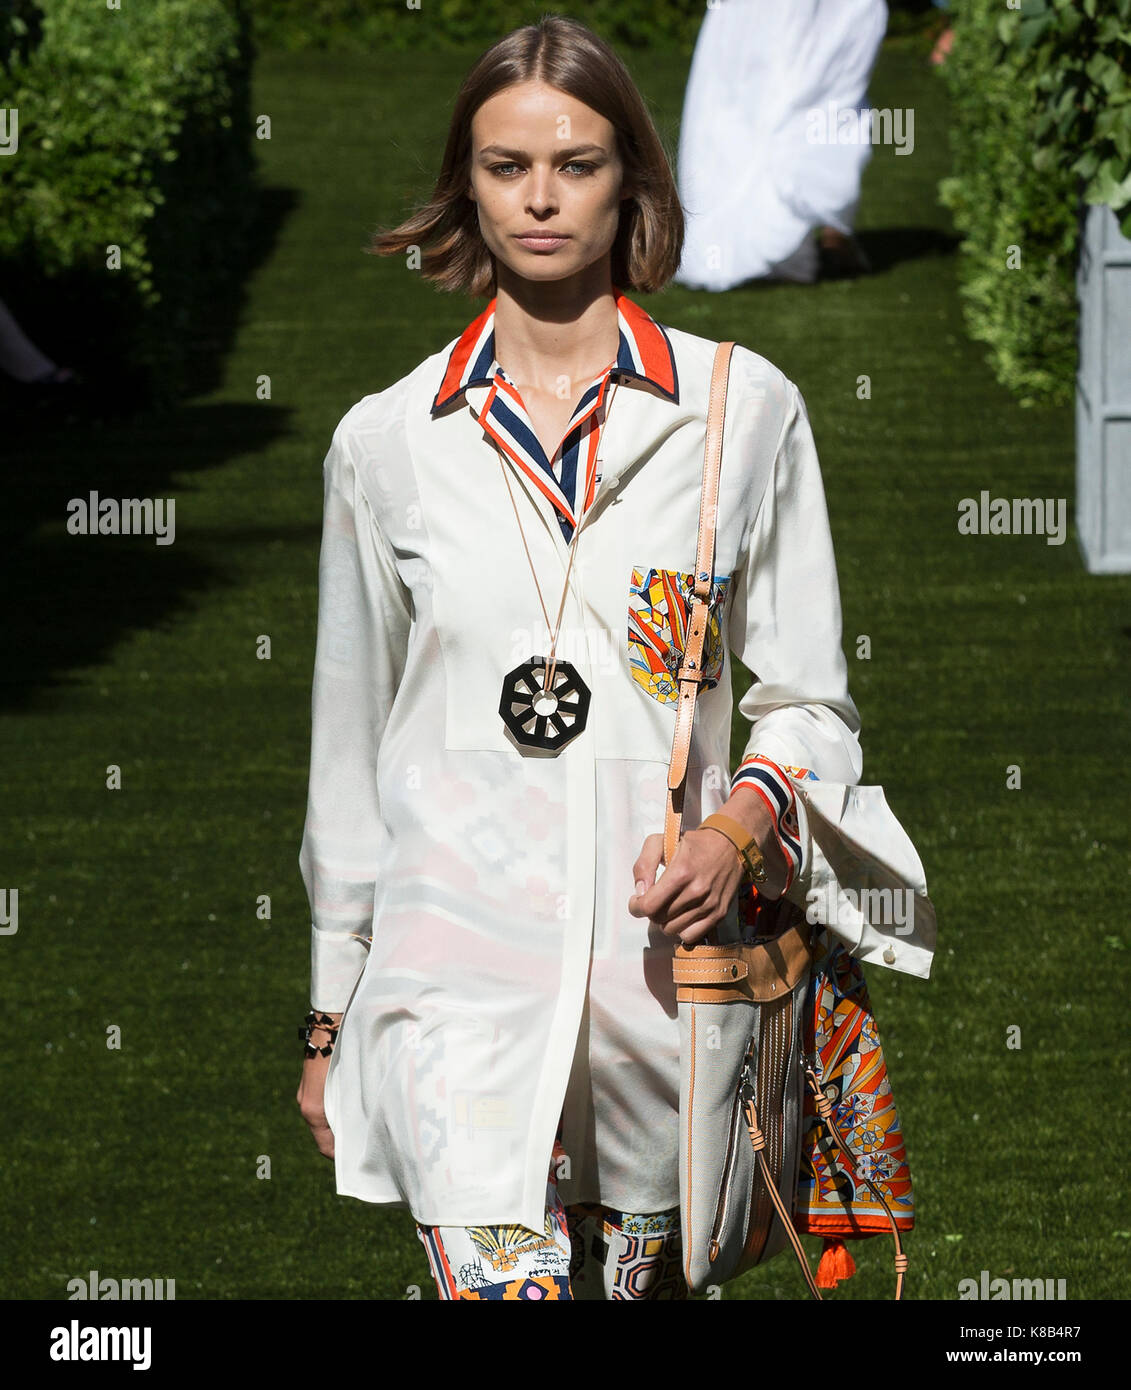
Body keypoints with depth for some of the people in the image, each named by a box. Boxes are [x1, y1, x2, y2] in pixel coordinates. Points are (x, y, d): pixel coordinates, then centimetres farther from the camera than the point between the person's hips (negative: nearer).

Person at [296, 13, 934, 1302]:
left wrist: (739, 824, -12)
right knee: (501, 1285, -15)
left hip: (661, 955, 1)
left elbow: (809, 706, 9)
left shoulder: (745, 410, 4)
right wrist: (328, 1019, 16)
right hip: (457, 961, -1)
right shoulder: (386, 442, 6)